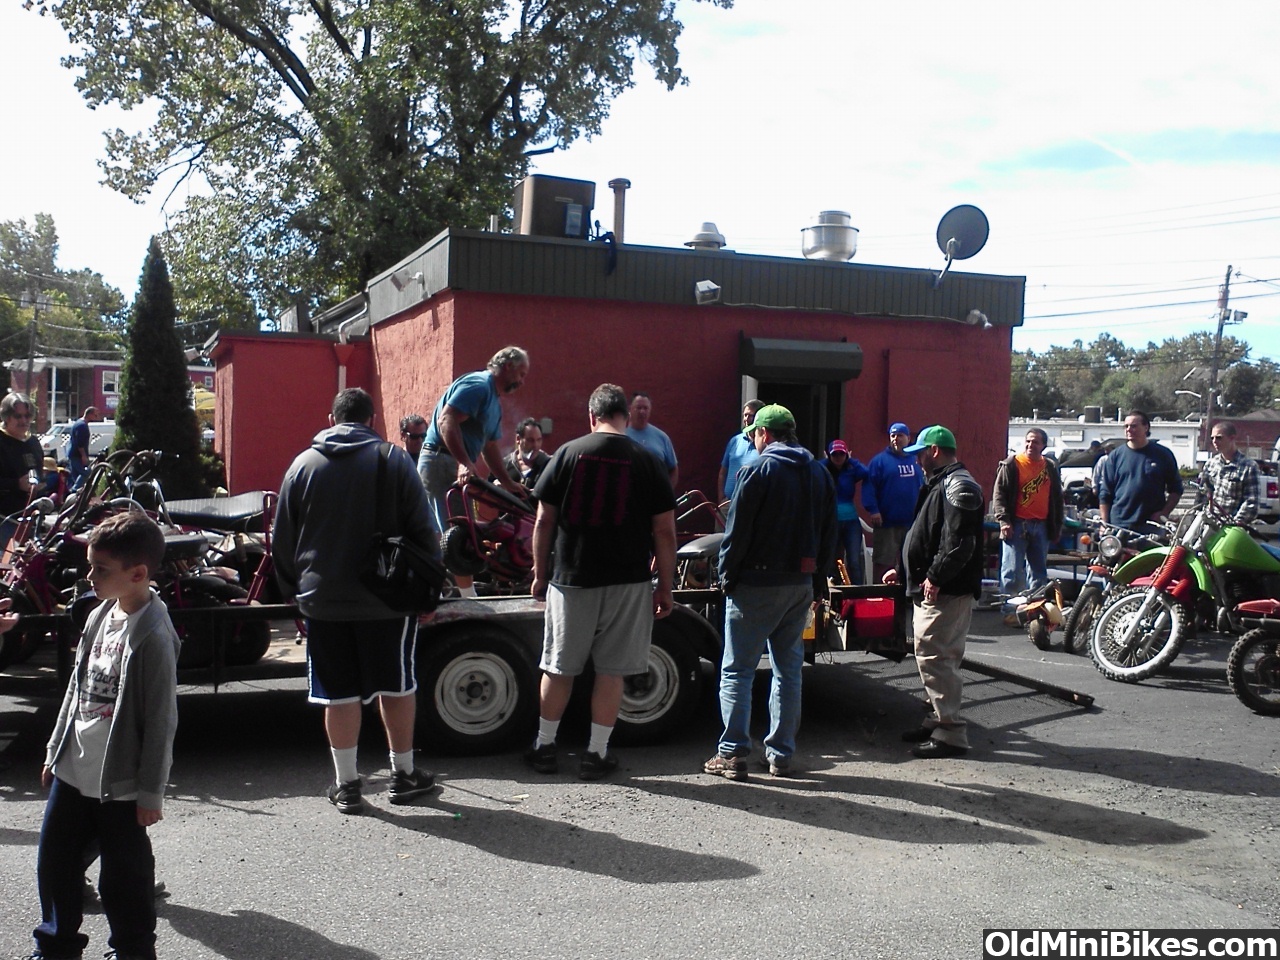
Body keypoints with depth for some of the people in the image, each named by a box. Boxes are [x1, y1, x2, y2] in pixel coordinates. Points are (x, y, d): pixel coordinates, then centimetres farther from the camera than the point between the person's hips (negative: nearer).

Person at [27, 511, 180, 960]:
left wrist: (151, 791, -14)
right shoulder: (100, 616, 3)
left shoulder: (152, 636, -21)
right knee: (54, 861, 19)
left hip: (121, 783, -8)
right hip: (72, 771, 8)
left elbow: (161, 720, -18)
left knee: (124, 878, 7)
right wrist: (55, 750, 18)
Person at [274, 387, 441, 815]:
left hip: (323, 600, 1)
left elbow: (283, 540, 8)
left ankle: (346, 784, 15)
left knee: (339, 694, 8)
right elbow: (422, 530, -3)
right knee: (396, 687, 11)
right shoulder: (394, 459, -2)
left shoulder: (304, 464, 4)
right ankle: (404, 775, 22)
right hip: (386, 598, -1)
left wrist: (294, 588, 17)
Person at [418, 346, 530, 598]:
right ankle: (471, 600, -10)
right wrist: (465, 463, -33)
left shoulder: (495, 401, 21)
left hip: (456, 465, 11)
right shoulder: (477, 385, -12)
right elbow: (446, 420, -25)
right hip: (440, 461, -11)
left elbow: (489, 446, 26)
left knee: (439, 536, 13)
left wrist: (507, 482, 21)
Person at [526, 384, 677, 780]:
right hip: (627, 583, 0)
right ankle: (596, 754, 15)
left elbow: (544, 521, 1)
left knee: (558, 668, 13)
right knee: (611, 671, 9)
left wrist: (540, 573, 10)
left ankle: (544, 747, 24)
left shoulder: (568, 454, -1)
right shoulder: (648, 462, -2)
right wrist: (665, 587, 5)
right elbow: (664, 532, -3)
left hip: (571, 579, 1)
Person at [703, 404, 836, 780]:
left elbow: (737, 531, -12)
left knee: (737, 670, 1)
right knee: (789, 670, 13)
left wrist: (727, 576, -3)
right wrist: (818, 582, 15)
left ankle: (732, 754, 0)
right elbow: (828, 535, 12)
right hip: (801, 586, 6)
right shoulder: (820, 474, 11)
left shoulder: (759, 470, -10)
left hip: (757, 584, -6)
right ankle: (781, 755, 16)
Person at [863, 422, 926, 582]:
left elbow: (922, 488, 17)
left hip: (912, 523, 5)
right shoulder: (880, 460, -2)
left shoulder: (916, 461, 13)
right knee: (883, 562, -2)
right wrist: (872, 509, -20)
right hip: (886, 523, -5)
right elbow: (868, 486, -10)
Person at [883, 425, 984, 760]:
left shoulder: (959, 486, -13)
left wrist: (935, 577, -25)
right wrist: (902, 570, 31)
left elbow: (959, 541, -24)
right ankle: (940, 720, 24)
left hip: (946, 592, -11)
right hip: (930, 590, 11)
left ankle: (951, 734, -8)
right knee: (932, 656, 15)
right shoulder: (939, 484, 22)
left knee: (935, 657, -12)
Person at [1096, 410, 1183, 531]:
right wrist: (1104, 524, 1)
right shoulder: (1115, 456, 8)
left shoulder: (1163, 454, 7)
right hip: (1118, 526, 0)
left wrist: (1164, 513, -3)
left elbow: (1176, 489, 11)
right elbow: (1105, 494, 8)